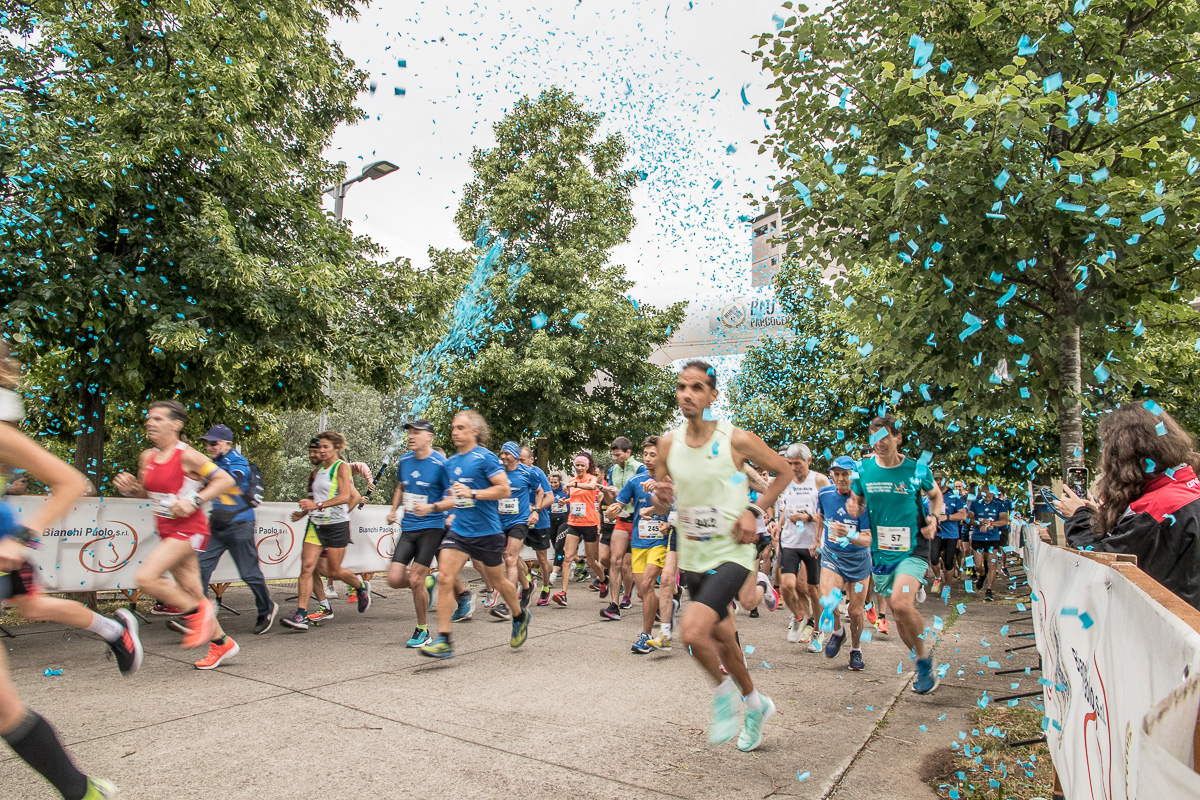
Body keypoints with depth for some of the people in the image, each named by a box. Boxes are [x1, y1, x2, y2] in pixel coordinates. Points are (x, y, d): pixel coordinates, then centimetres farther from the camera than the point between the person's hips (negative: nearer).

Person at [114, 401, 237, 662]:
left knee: (146, 577, -21)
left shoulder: (186, 455, -14)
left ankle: (197, 611, 0)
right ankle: (222, 643, 24)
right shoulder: (147, 457, 7)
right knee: (191, 591, 11)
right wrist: (129, 487, 0)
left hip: (189, 528, -8)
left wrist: (195, 501, -23)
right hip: (167, 530, 8)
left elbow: (226, 480, -15)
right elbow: (146, 491, 21)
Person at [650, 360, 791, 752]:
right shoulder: (668, 444, -1)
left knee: (692, 631, -23)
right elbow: (659, 509, 8)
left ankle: (724, 691, 8)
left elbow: (783, 471, 1)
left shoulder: (736, 439, -14)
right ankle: (756, 705, 44)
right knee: (721, 636, 19)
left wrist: (754, 511, -10)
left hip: (731, 554, -5)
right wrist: (662, 498, -16)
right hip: (691, 557, 5)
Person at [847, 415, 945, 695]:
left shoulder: (917, 469, -6)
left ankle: (924, 658, 0)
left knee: (900, 603, -26)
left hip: (913, 549, -3)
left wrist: (934, 517, -6)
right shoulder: (864, 469, -2)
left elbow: (935, 495, 12)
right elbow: (858, 500, 12)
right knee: (900, 617, 11)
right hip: (881, 553, 4)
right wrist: (853, 507, -11)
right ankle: (925, 667, 35)